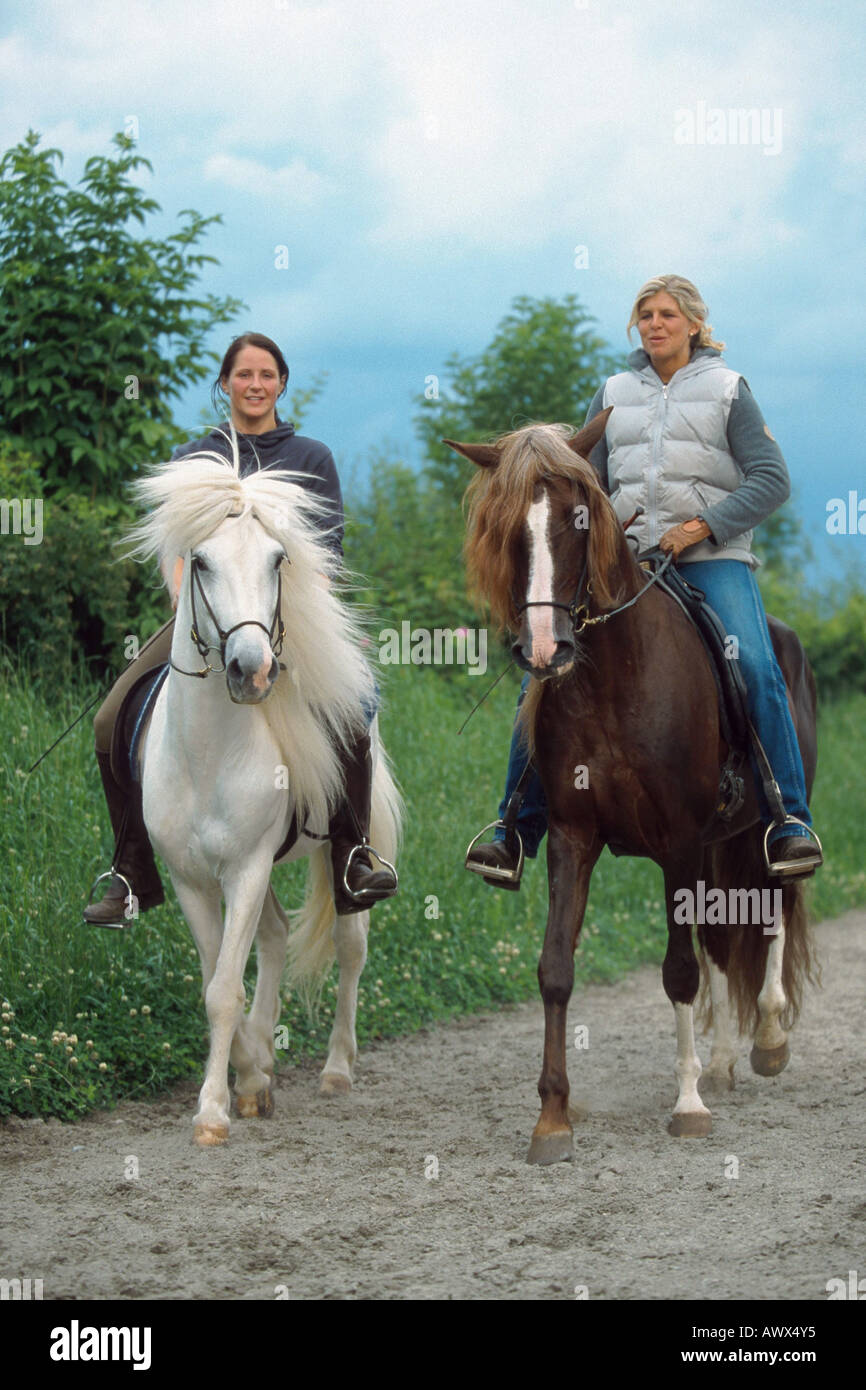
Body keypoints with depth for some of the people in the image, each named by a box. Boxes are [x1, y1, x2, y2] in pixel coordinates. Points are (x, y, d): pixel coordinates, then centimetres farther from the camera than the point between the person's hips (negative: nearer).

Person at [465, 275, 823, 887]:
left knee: (756, 669, -27)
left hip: (711, 557, -3)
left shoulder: (728, 389, 8)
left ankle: (792, 822, -21)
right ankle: (517, 830, -6)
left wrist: (701, 528, -11)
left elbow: (771, 479, 0)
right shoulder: (614, 393, 17)